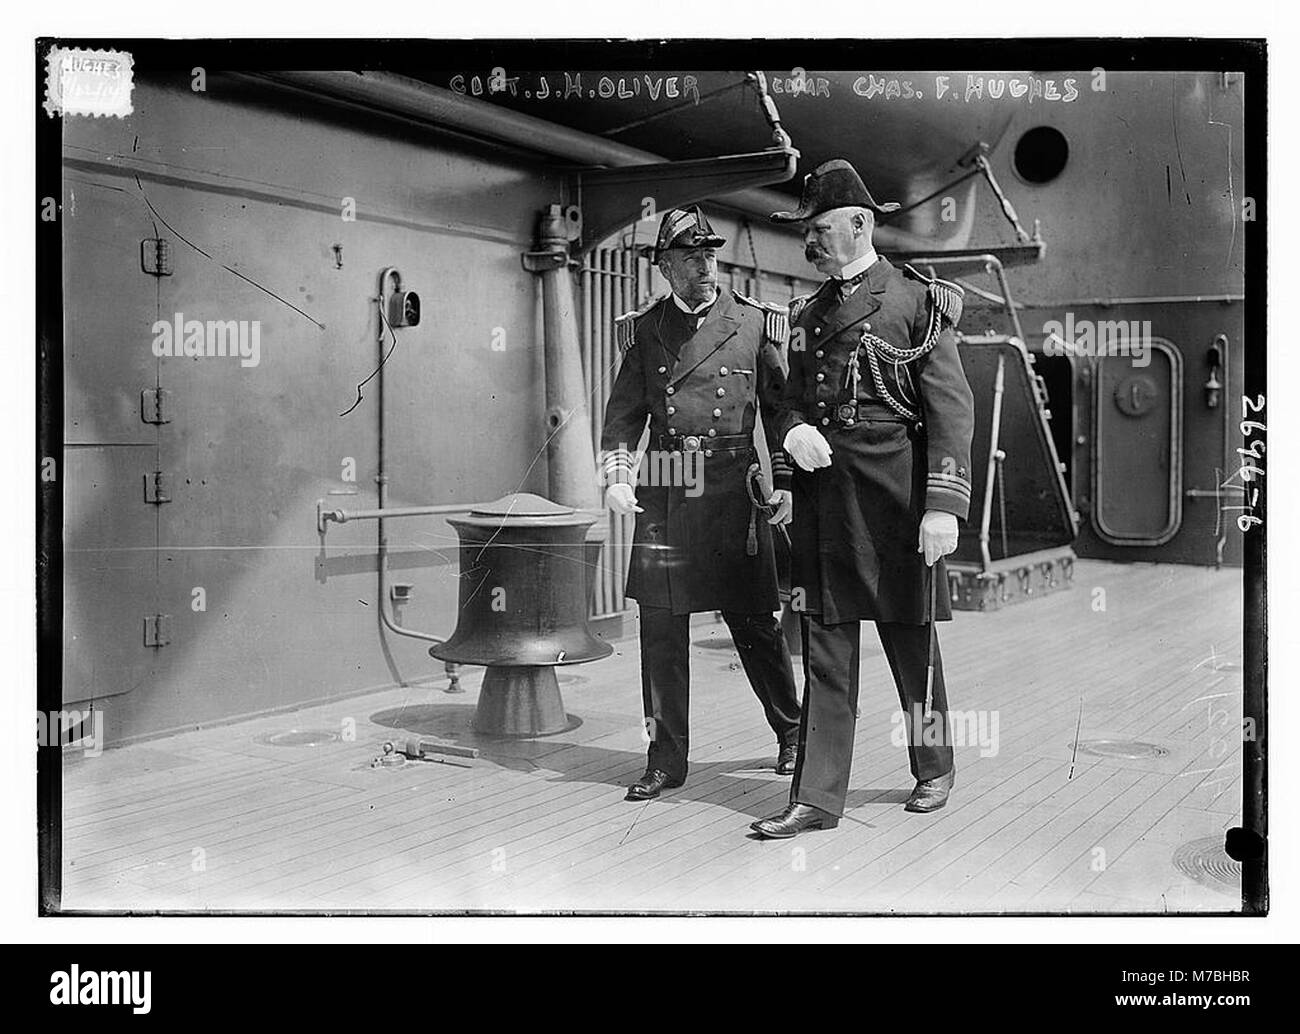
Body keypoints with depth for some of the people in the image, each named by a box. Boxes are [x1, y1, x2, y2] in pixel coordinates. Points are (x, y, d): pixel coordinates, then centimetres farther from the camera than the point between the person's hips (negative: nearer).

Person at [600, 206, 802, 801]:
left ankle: (791, 732, 28)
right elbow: (624, 411, 11)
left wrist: (787, 483, -1)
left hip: (733, 491, -1)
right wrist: (615, 476, -4)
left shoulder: (755, 323, 5)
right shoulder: (644, 330, 9)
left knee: (754, 622, 5)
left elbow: (780, 409, 7)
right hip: (663, 496, 2)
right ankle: (665, 759, 14)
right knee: (660, 628, 2)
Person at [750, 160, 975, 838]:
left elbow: (951, 410, -8)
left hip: (895, 496, -4)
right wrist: (794, 432, -5)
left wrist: (943, 505, -17)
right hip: (821, 495, 5)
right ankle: (816, 799, 9)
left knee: (911, 644, 9)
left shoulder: (919, 303, -2)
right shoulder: (807, 314, 15)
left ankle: (934, 769, 30)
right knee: (823, 653, 4)